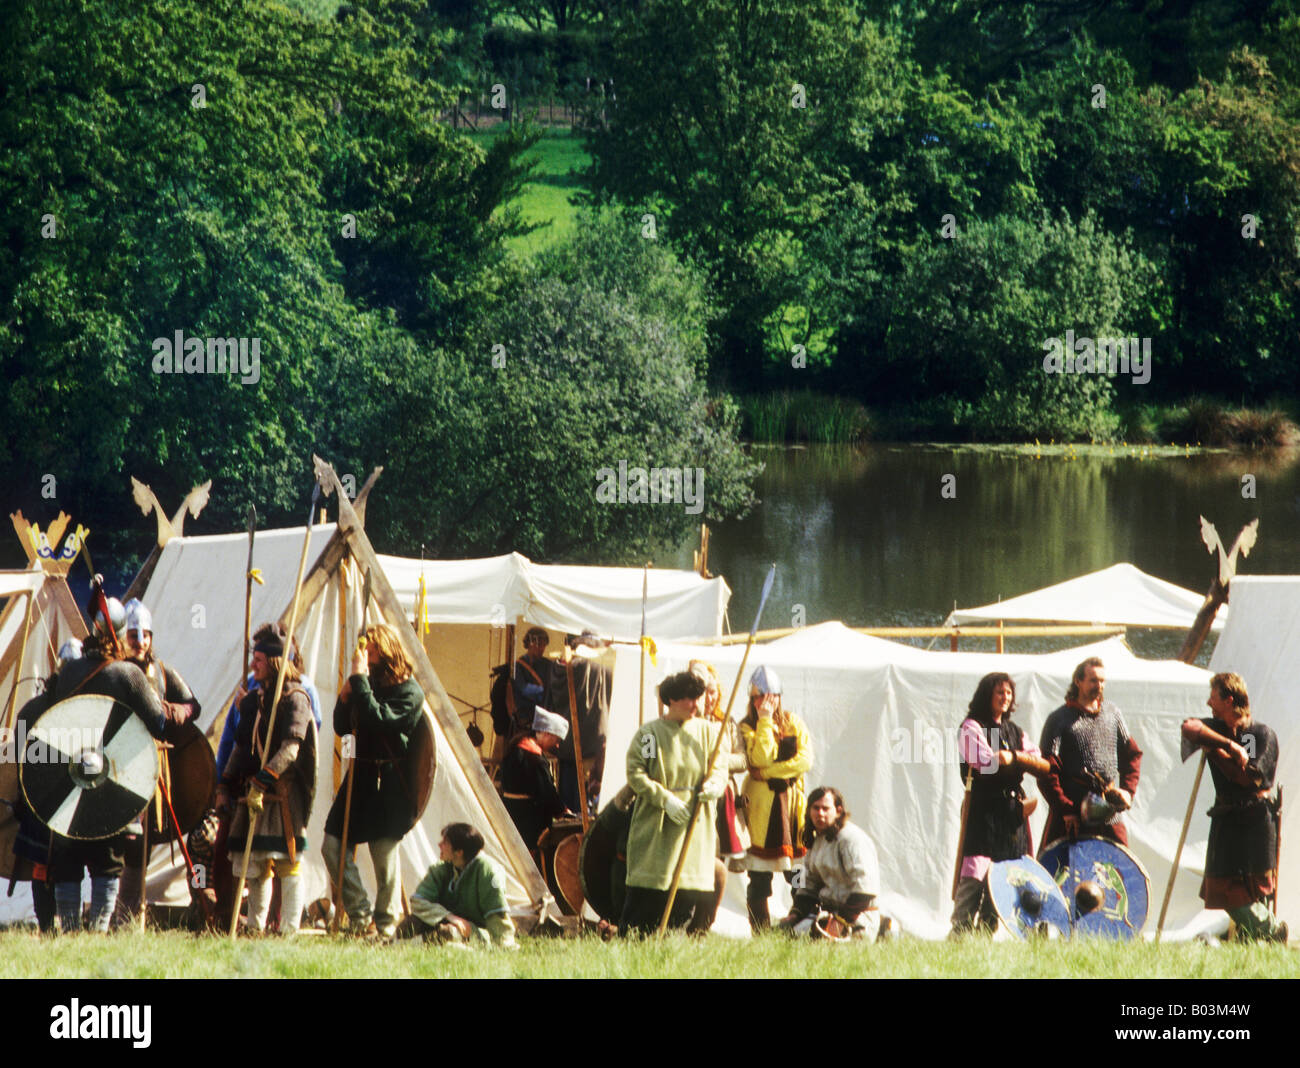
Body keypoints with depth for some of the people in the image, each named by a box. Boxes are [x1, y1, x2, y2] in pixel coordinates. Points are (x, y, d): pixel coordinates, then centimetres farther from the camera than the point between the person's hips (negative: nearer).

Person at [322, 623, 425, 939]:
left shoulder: (408, 691, -9)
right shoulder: (368, 684, 12)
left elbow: (379, 719, -24)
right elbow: (342, 727, 14)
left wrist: (359, 679, -22)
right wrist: (345, 697, -3)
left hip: (388, 783, -7)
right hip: (360, 776, 7)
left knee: (384, 855, -3)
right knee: (333, 845, -1)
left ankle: (385, 925, 9)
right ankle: (360, 915, 8)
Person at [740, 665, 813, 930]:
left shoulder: (793, 723, 11)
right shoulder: (747, 727, 3)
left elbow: (805, 760, -2)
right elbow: (761, 758, -14)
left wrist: (767, 772, -8)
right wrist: (765, 721, -13)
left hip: (791, 802, 2)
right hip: (761, 806, -2)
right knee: (759, 877, -4)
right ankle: (760, 935, 0)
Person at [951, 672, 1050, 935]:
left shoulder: (1014, 731, 19)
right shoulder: (972, 727, 0)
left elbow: (1043, 765, 11)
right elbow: (988, 761, -15)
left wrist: (1012, 756, -7)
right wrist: (1021, 759, 0)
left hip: (1012, 811, 6)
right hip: (983, 811, -6)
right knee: (975, 876, -13)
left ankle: (988, 931, 5)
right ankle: (960, 930, -12)